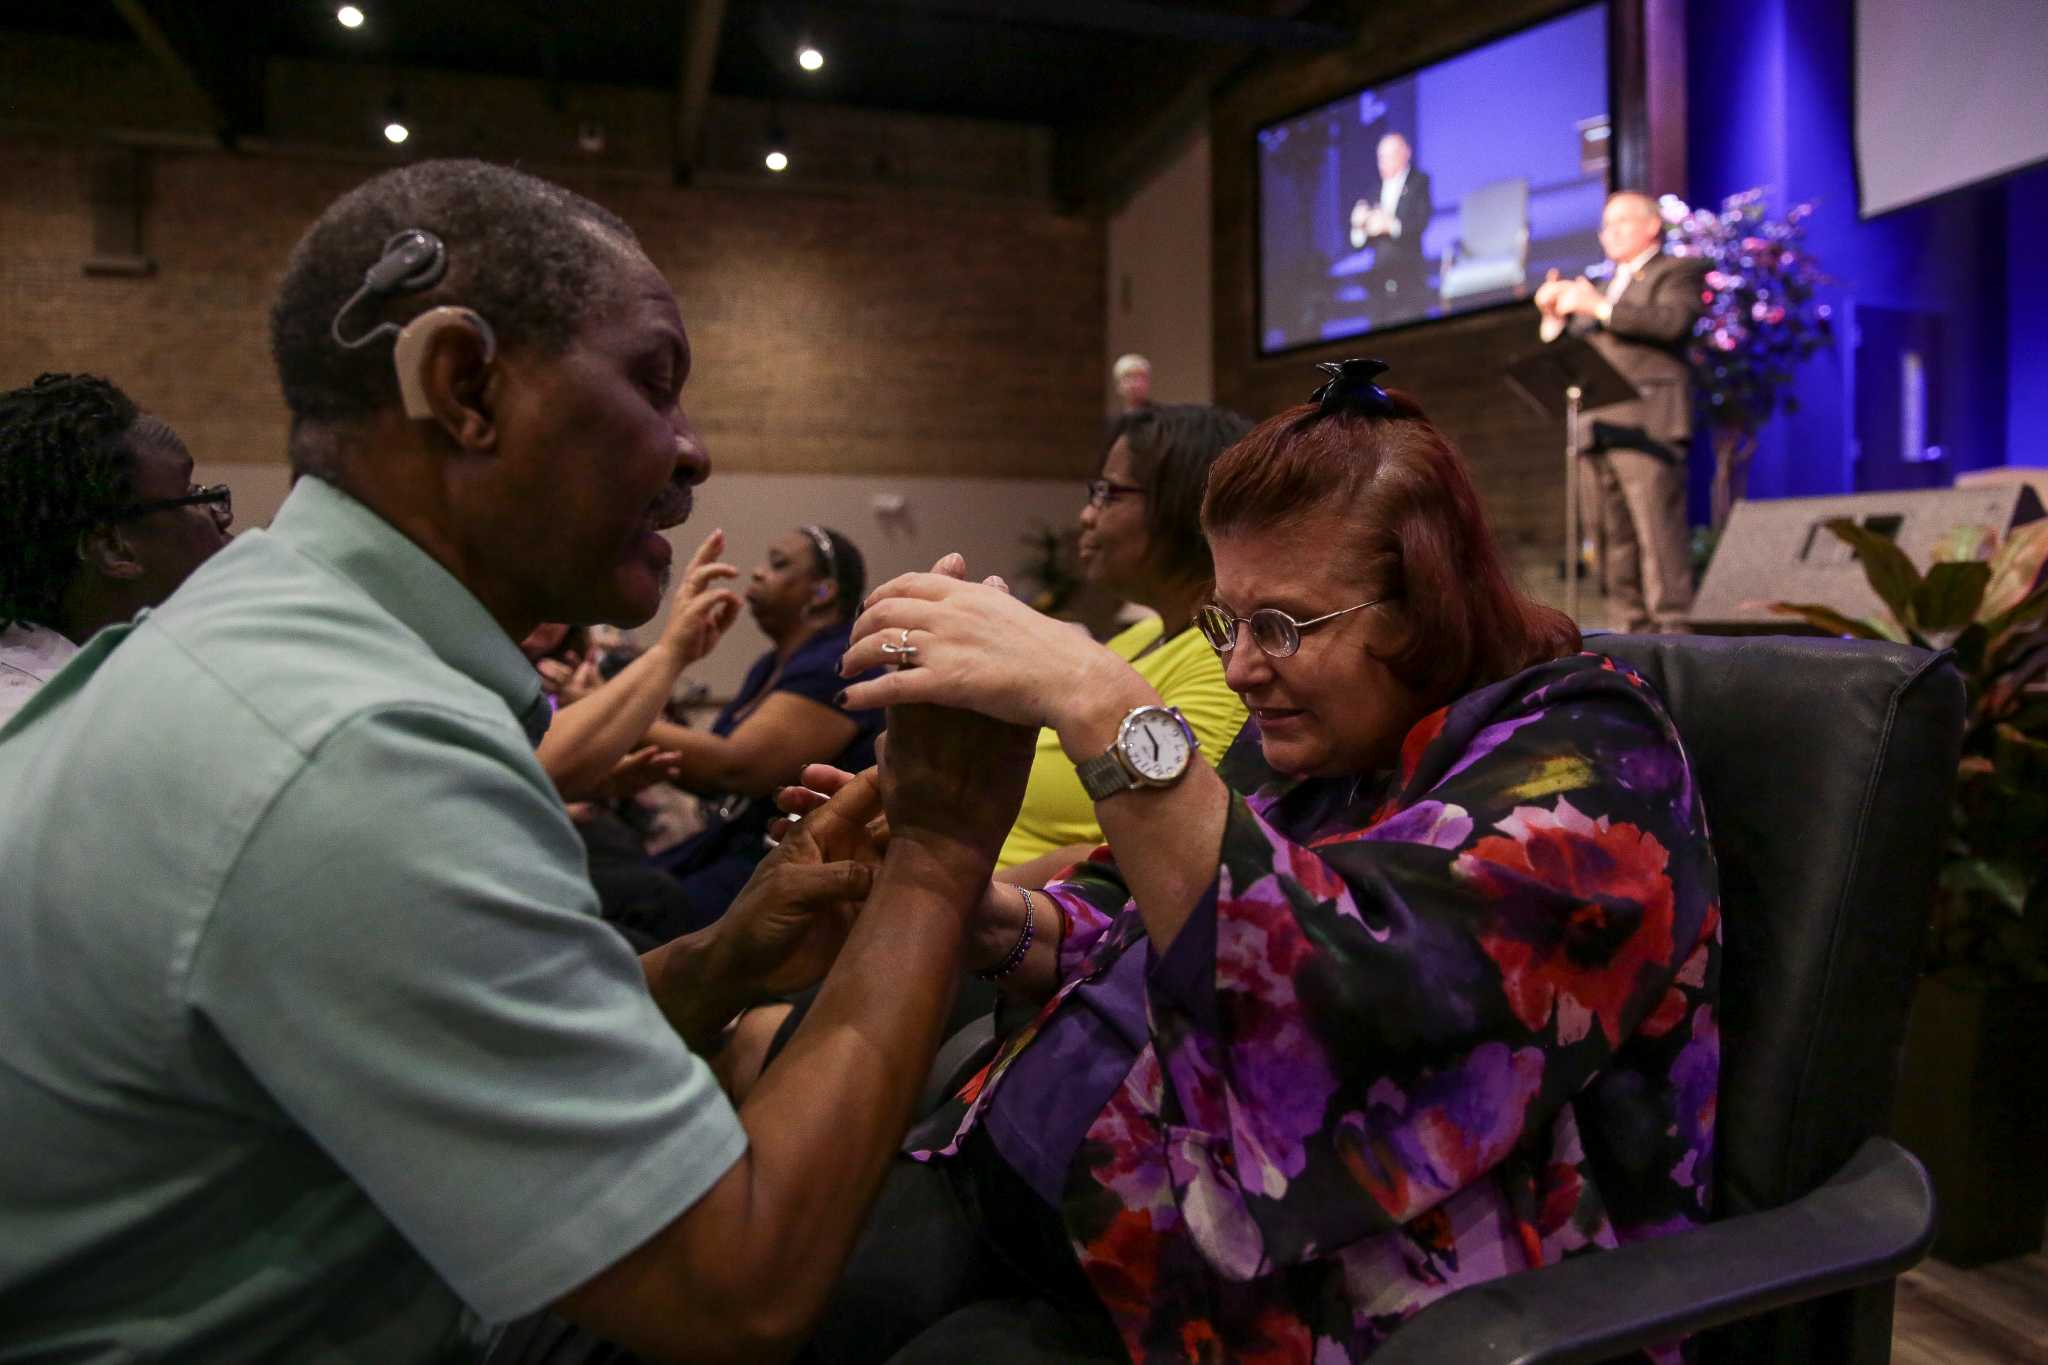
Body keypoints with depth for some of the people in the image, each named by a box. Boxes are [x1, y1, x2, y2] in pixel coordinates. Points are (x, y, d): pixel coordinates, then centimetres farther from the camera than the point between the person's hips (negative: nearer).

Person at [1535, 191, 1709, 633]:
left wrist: (1600, 307, -15)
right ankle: (1635, 625, 6)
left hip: (1649, 425, -6)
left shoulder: (1678, 272, 10)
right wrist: (1556, 317, 4)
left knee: (1658, 528, -13)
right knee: (1614, 539, 3)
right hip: (1598, 427, 7)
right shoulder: (1603, 285, 30)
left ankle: (1671, 626, -14)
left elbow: (1672, 321, -12)